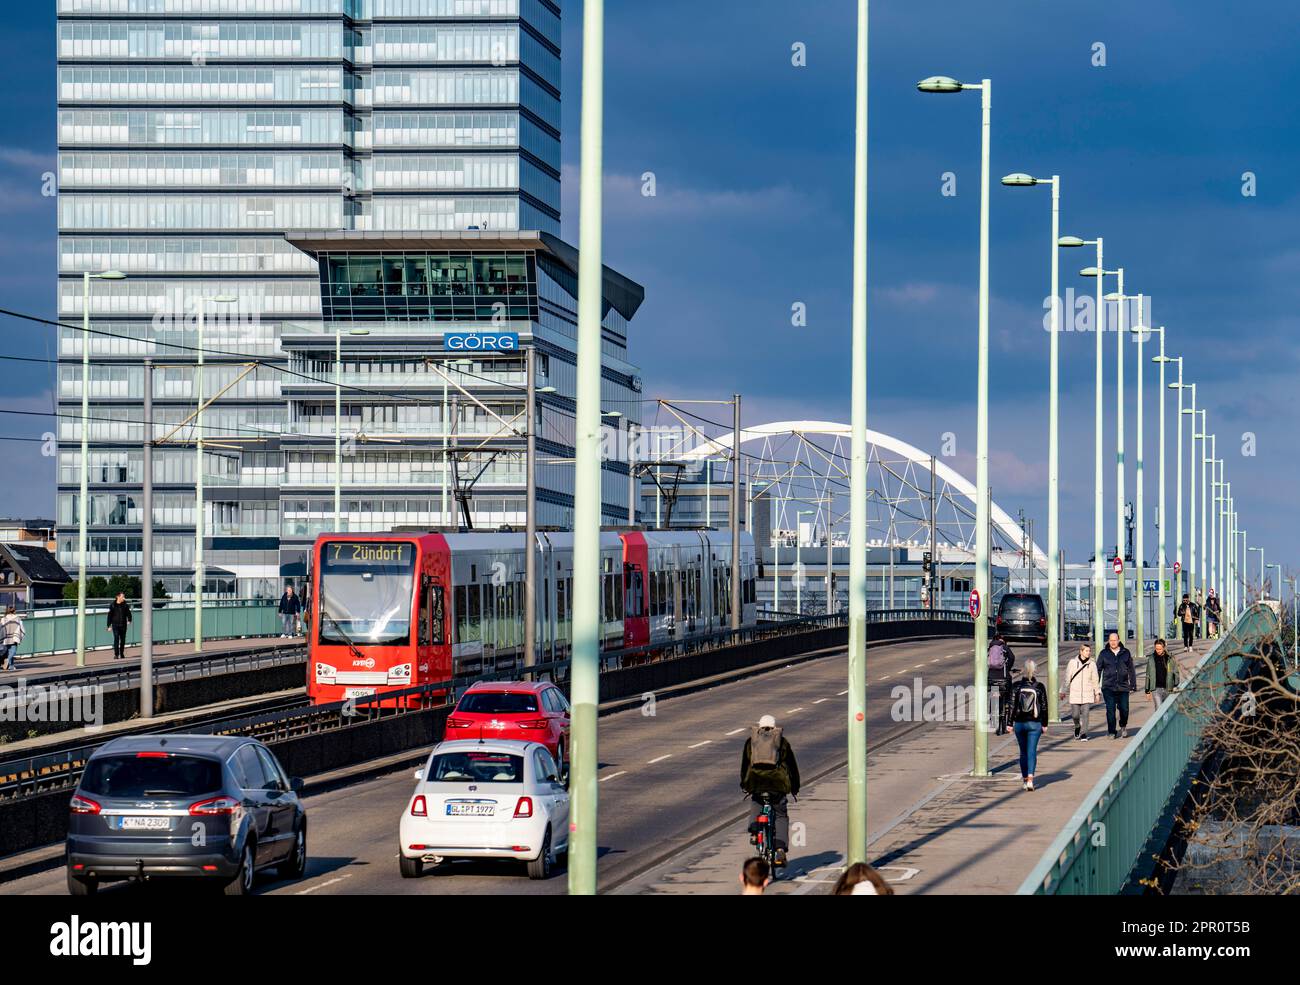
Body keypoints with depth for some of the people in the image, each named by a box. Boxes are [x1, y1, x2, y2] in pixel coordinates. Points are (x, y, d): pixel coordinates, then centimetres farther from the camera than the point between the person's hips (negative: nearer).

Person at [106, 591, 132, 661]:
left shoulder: (125, 605, 5)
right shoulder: (113, 605, -1)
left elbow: (128, 613, 5)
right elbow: (110, 615, 4)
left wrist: (129, 620, -15)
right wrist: (109, 625, 2)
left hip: (123, 625, 3)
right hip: (115, 624, -3)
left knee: (123, 640, 9)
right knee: (116, 638, -14)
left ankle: (122, 654, 22)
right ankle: (116, 654, -14)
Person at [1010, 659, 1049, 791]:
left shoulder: (1017, 686, -3)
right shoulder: (1039, 687, -5)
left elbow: (1012, 706, -2)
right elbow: (1044, 707, -1)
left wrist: (1010, 723, 4)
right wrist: (1044, 724, 8)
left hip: (1019, 723, 1)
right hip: (1035, 724, -1)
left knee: (1023, 751, 15)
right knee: (1032, 751, -5)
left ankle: (1025, 778, 24)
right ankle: (1030, 779, -20)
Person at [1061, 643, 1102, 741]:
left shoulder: (1092, 664, 2)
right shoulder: (1073, 663, 0)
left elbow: (1095, 679, 8)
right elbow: (1067, 678, 6)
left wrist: (1097, 693, 7)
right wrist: (1063, 691, 8)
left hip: (1087, 694, 0)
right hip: (1075, 693, 0)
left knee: (1085, 714, -6)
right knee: (1075, 715, 1)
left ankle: (1083, 734, 3)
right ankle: (1077, 727, 31)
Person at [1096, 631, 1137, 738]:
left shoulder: (1126, 653, 7)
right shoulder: (1104, 653, 4)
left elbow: (1131, 670, 12)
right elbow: (1098, 669, 6)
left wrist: (1133, 685, 9)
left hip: (1123, 687, 1)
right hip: (1108, 688, -1)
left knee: (1124, 709, 1)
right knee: (1110, 710, -6)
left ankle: (1123, 727, 28)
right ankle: (1112, 732, 2)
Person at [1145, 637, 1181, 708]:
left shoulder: (1170, 658, 1)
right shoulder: (1151, 659, 3)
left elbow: (1176, 673, 5)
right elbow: (1148, 675, 10)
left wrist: (1176, 686, -5)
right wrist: (1147, 690, 9)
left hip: (1167, 689, 1)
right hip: (1156, 689, -1)